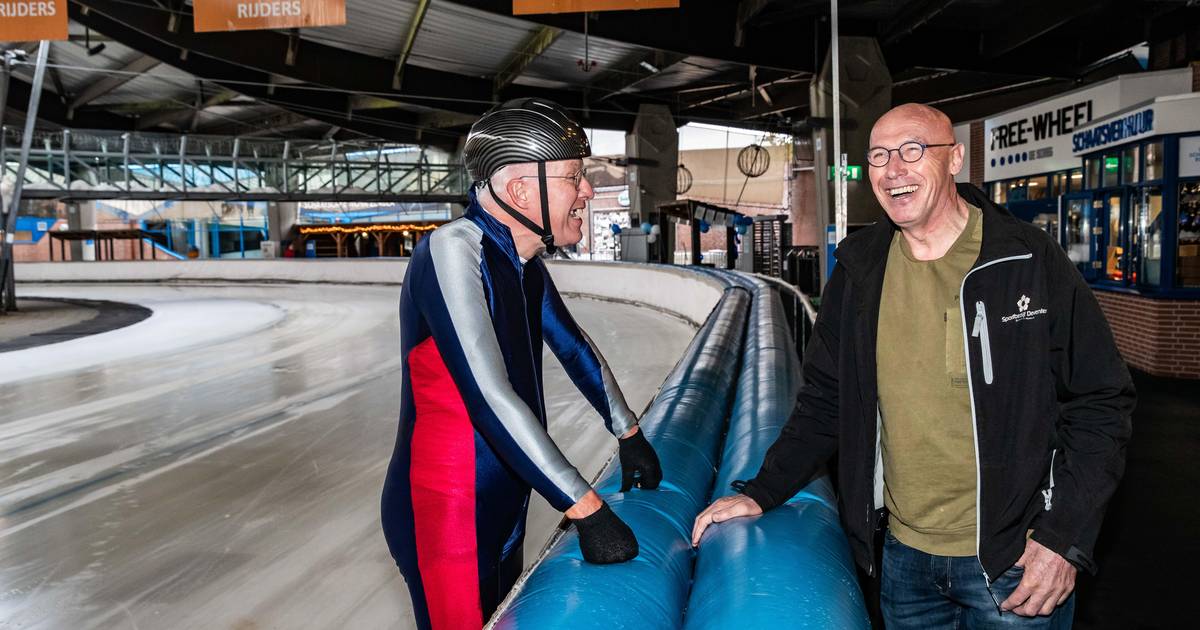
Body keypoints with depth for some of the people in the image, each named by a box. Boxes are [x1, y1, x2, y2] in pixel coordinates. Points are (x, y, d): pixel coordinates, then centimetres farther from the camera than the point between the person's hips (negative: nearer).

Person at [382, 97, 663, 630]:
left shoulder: (524, 262, 3)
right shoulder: (453, 249, -23)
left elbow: (574, 346, 18)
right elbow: (490, 397, -29)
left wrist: (629, 435, 19)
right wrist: (586, 510, -26)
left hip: (502, 511, 8)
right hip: (447, 520, -8)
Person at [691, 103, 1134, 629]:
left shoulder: (1031, 261, -9)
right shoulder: (858, 271, 1)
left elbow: (1101, 402, -7)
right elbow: (824, 400, 9)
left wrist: (1066, 539, -13)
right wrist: (761, 493, 2)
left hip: (1014, 562, -3)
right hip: (904, 557, 4)